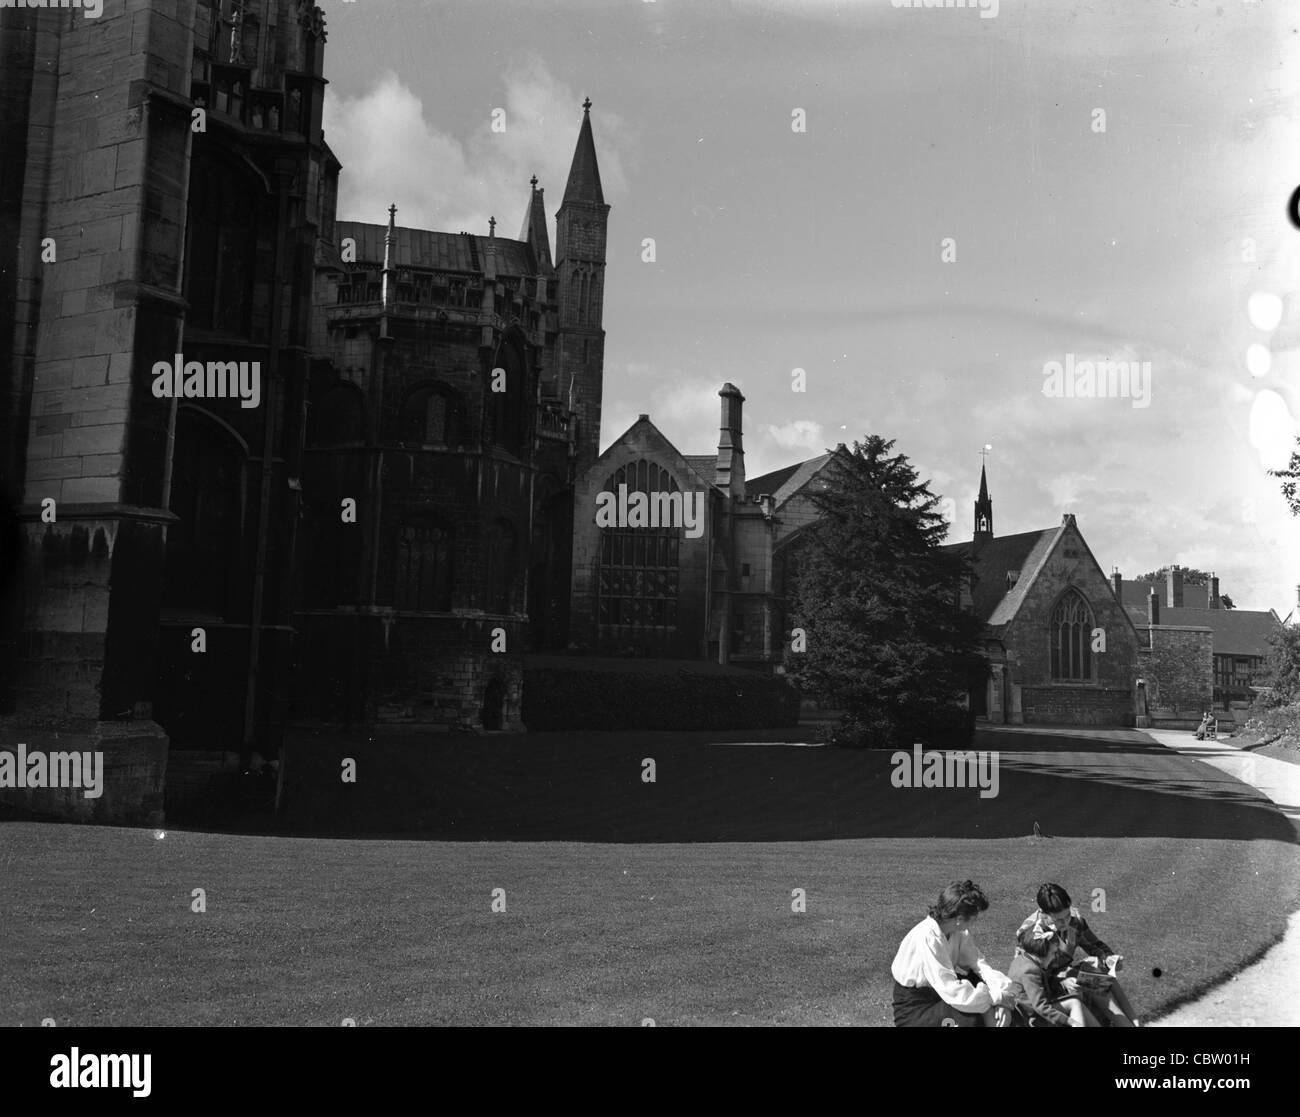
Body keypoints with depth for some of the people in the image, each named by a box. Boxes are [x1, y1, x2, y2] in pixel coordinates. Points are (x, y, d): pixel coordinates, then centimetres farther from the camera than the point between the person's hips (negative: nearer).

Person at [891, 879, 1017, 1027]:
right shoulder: (927, 938, -31)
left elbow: (976, 961, -5)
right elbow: (952, 992, -30)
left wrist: (1001, 990, -22)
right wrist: (996, 998, -22)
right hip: (913, 1010, -8)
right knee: (972, 1020, -28)